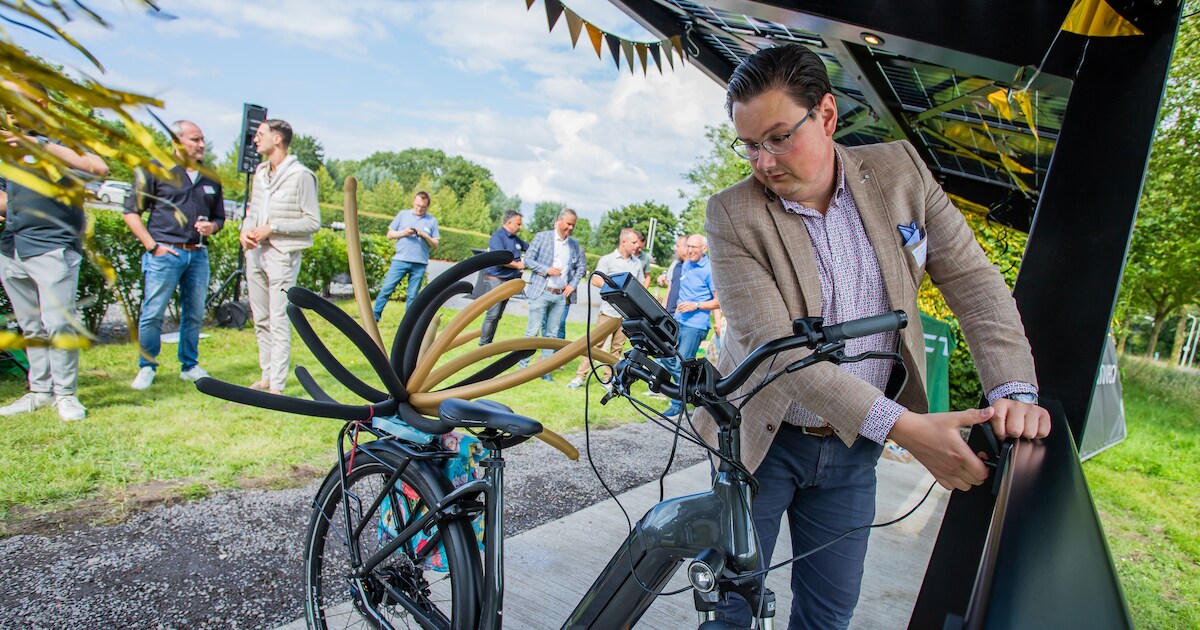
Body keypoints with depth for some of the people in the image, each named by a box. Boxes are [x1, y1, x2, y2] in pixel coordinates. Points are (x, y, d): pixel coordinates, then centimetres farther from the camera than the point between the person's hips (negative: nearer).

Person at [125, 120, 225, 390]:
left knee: (195, 314, 9)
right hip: (165, 254, -4)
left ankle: (190, 366, 21)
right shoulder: (156, 171, 0)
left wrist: (212, 226, 0)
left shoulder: (211, 178, 14)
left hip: (198, 254, 4)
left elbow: (219, 216, 23)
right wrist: (152, 246, -7)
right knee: (152, 313, -2)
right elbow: (131, 211, 0)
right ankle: (146, 367, 12)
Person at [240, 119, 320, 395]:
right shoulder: (260, 172, 14)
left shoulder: (301, 176, -10)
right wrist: (245, 230, 0)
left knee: (278, 320, -7)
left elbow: (313, 222, -11)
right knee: (260, 319, 13)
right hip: (255, 252, 8)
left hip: (282, 255, -8)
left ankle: (277, 386, -3)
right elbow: (252, 210, 21)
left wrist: (272, 228, -16)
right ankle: (266, 375, 25)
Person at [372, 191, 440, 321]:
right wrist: (403, 233, -9)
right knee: (386, 289, -3)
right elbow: (389, 235, 10)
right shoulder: (403, 214, 9)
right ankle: (374, 316, 4)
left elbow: (435, 244, 8)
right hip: (400, 260, 0)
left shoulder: (431, 221, 8)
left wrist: (425, 236, -11)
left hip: (420, 264, 0)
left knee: (412, 295, 5)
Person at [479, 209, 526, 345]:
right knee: (492, 315, -10)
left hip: (509, 281, 8)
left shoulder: (516, 239, 14)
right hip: (495, 279, -8)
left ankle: (488, 343, 16)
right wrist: (518, 265, -11)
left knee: (498, 315, 10)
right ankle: (483, 344, -3)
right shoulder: (497, 236, -11)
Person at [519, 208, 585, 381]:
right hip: (541, 293, -4)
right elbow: (528, 260, -2)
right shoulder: (542, 237, 0)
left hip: (561, 295, 4)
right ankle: (523, 364, 7)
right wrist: (547, 270, -14)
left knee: (552, 333, 7)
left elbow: (582, 266, 19)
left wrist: (572, 284, 5)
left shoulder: (575, 245, 10)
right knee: (533, 331, -4)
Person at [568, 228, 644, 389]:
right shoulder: (608, 259, -2)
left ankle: (608, 379, 15)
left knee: (617, 347, 7)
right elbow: (595, 280, -8)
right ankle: (580, 376, 1)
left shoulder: (637, 263, 13)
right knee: (596, 343, -4)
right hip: (608, 311, -4)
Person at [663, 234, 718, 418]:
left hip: (695, 325, -8)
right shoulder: (685, 266, 14)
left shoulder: (710, 270, -10)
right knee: (670, 361, 11)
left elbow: (719, 301, -11)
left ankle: (677, 404, 4)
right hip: (678, 320, 8)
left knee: (681, 366, -7)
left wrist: (696, 305, -20)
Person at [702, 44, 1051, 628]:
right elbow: (773, 345, -25)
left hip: (852, 450, 3)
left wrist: (1014, 391, -18)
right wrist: (903, 427, -32)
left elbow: (973, 280, -3)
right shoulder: (732, 215, -17)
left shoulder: (899, 170, -4)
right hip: (760, 442, -3)